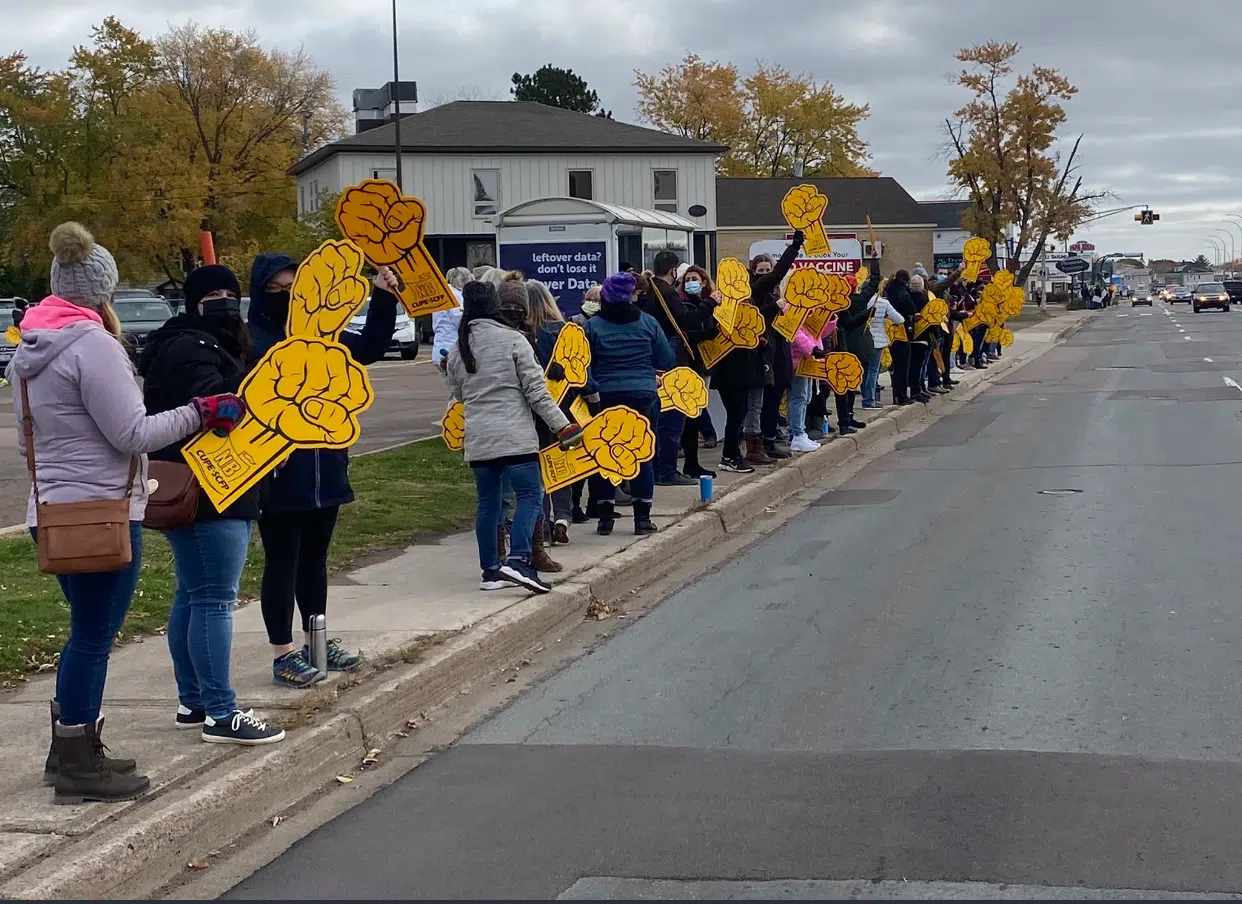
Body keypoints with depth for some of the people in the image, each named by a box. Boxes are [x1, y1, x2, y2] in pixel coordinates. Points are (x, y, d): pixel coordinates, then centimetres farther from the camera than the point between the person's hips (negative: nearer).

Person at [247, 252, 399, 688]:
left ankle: (316, 641, 31)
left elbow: (369, 349, 16)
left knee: (314, 558, 18)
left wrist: (383, 300, 6)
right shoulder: (249, 340, -10)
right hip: (281, 476, -7)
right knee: (282, 562, 3)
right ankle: (283, 654, 12)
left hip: (325, 469, 7)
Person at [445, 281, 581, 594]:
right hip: (514, 436, -5)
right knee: (530, 494, -2)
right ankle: (518, 560, -17)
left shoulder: (457, 350, 9)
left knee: (488, 502, 11)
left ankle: (490, 570, 15)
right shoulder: (513, 340, -5)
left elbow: (458, 395, 16)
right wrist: (563, 426, -5)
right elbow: (537, 391, -8)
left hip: (477, 439, 5)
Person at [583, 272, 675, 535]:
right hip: (643, 395, 1)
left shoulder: (592, 325, -3)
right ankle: (643, 518, 8)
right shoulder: (648, 323, 0)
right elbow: (667, 361, 4)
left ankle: (605, 517, 10)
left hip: (605, 397, -1)